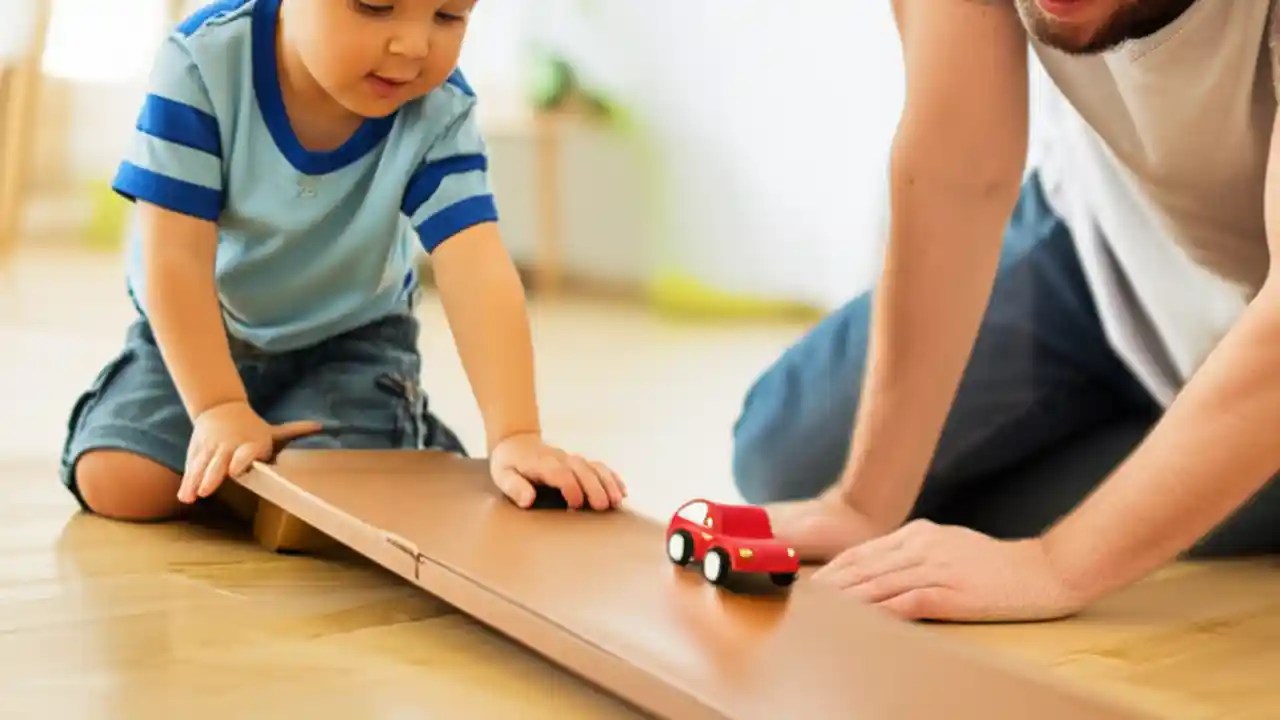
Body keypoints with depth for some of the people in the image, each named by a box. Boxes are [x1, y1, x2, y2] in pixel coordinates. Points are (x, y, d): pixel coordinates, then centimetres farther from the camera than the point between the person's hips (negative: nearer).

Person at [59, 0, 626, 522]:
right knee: (118, 483, -17)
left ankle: (417, 446, 10)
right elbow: (176, 257, -26)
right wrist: (219, 408, -30)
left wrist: (516, 435, -45)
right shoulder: (204, 60, -28)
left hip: (350, 336, 0)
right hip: (197, 329, 1)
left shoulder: (441, 111, -24)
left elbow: (477, 273, -34)